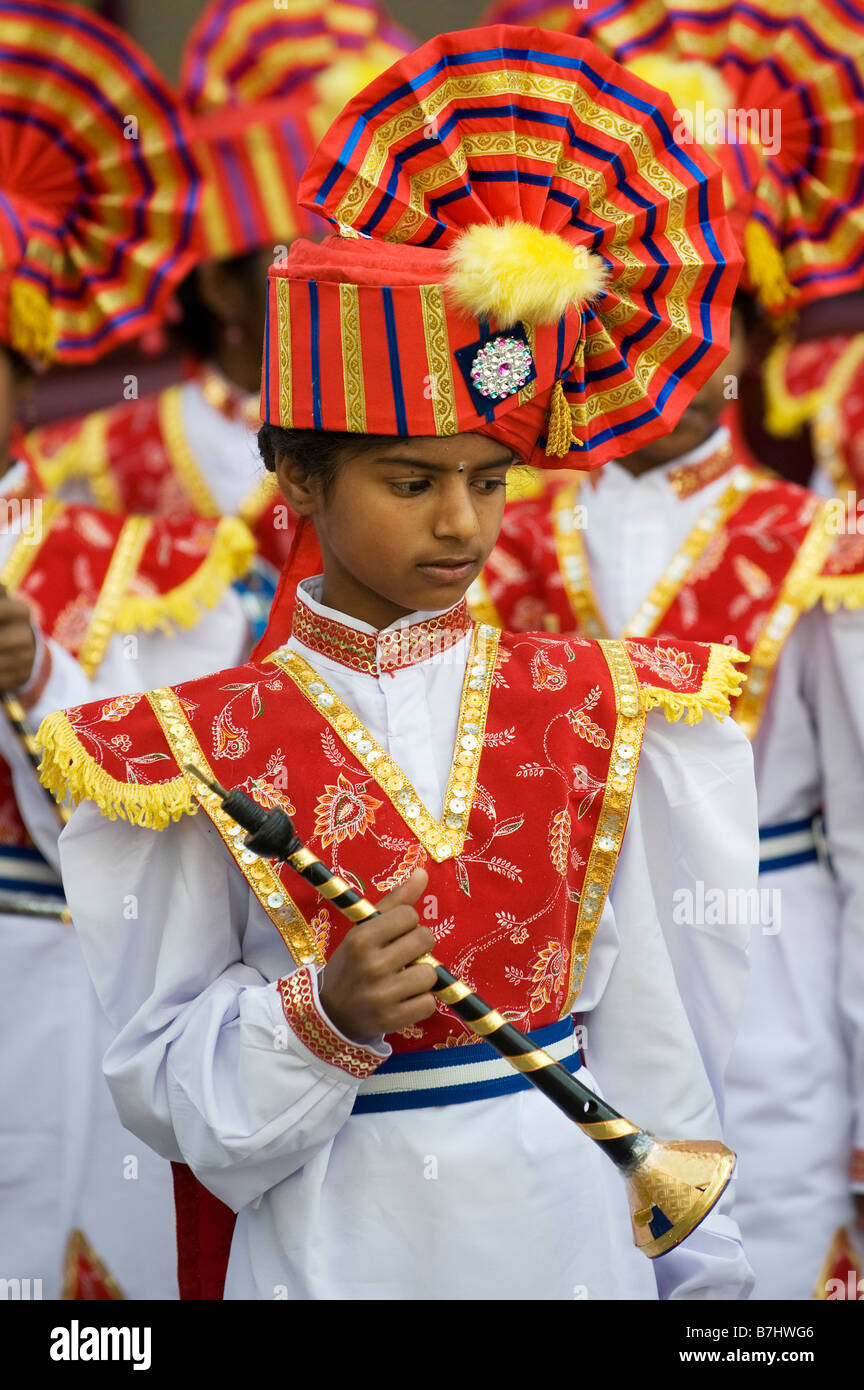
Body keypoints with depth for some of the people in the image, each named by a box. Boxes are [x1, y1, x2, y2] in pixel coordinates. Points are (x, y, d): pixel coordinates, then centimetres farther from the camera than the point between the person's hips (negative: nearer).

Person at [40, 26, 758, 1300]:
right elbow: (158, 1075, -6)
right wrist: (324, 1015, -21)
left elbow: (646, 1026, 4)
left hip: (571, 1219, 2)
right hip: (336, 1242, -2)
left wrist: (698, 1268, 4)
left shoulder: (588, 712, -1)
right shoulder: (211, 747, -8)